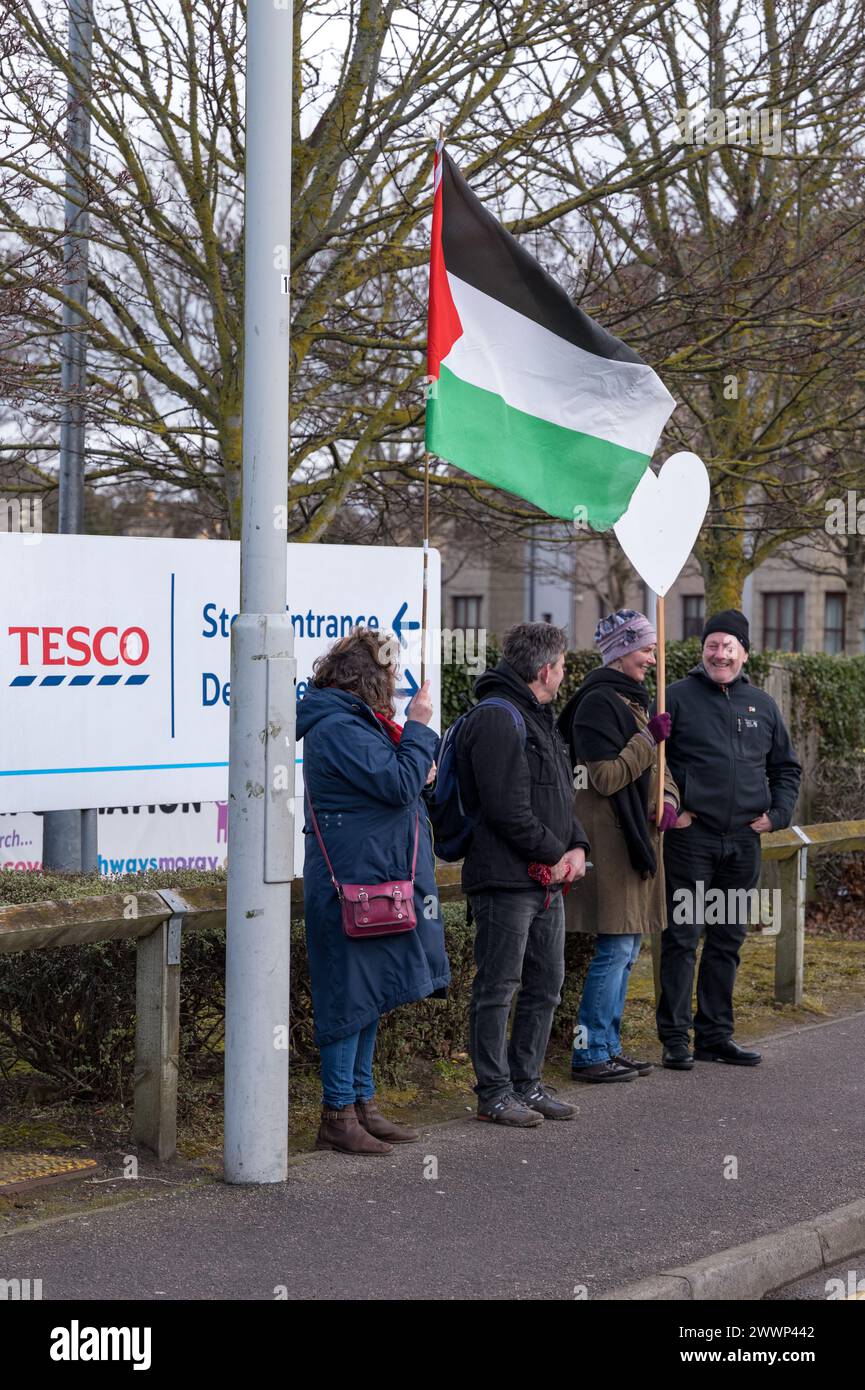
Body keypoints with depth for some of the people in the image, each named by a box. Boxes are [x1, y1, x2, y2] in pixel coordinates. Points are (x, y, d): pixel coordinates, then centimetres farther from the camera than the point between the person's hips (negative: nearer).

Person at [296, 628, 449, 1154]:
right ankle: (337, 1117, 0)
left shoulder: (355, 722, 17)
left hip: (377, 880, 11)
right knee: (353, 996, -6)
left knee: (370, 997, 15)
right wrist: (418, 729, -11)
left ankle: (363, 1105, 22)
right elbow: (398, 784, -21)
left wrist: (416, 771, 11)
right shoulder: (338, 728, -17)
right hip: (355, 881, -11)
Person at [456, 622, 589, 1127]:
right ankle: (494, 1092, 5)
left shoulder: (540, 717, 18)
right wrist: (553, 855, -12)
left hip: (548, 881, 10)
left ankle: (526, 1082, 23)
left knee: (546, 986, 14)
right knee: (498, 988, -2)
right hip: (506, 880, -10)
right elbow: (507, 809, -21)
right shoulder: (498, 719, -14)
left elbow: (561, 794, 22)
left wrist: (577, 846, 4)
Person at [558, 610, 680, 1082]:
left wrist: (668, 800, 2)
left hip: (635, 836, 10)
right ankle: (589, 1054, -2)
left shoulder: (631, 699, 17)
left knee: (627, 946, 13)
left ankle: (608, 1045, 20)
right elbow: (606, 777, -19)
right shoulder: (599, 702, -14)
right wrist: (650, 739, -17)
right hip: (611, 839, -10)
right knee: (616, 946, -8)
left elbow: (653, 766, 21)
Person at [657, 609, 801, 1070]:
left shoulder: (762, 705, 12)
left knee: (728, 940, 11)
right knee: (681, 937, -3)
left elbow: (786, 768, 21)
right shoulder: (677, 697, -2)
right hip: (691, 837, -5)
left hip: (744, 841, 5)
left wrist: (777, 813, 7)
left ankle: (715, 1035, 19)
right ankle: (675, 1038, 3)